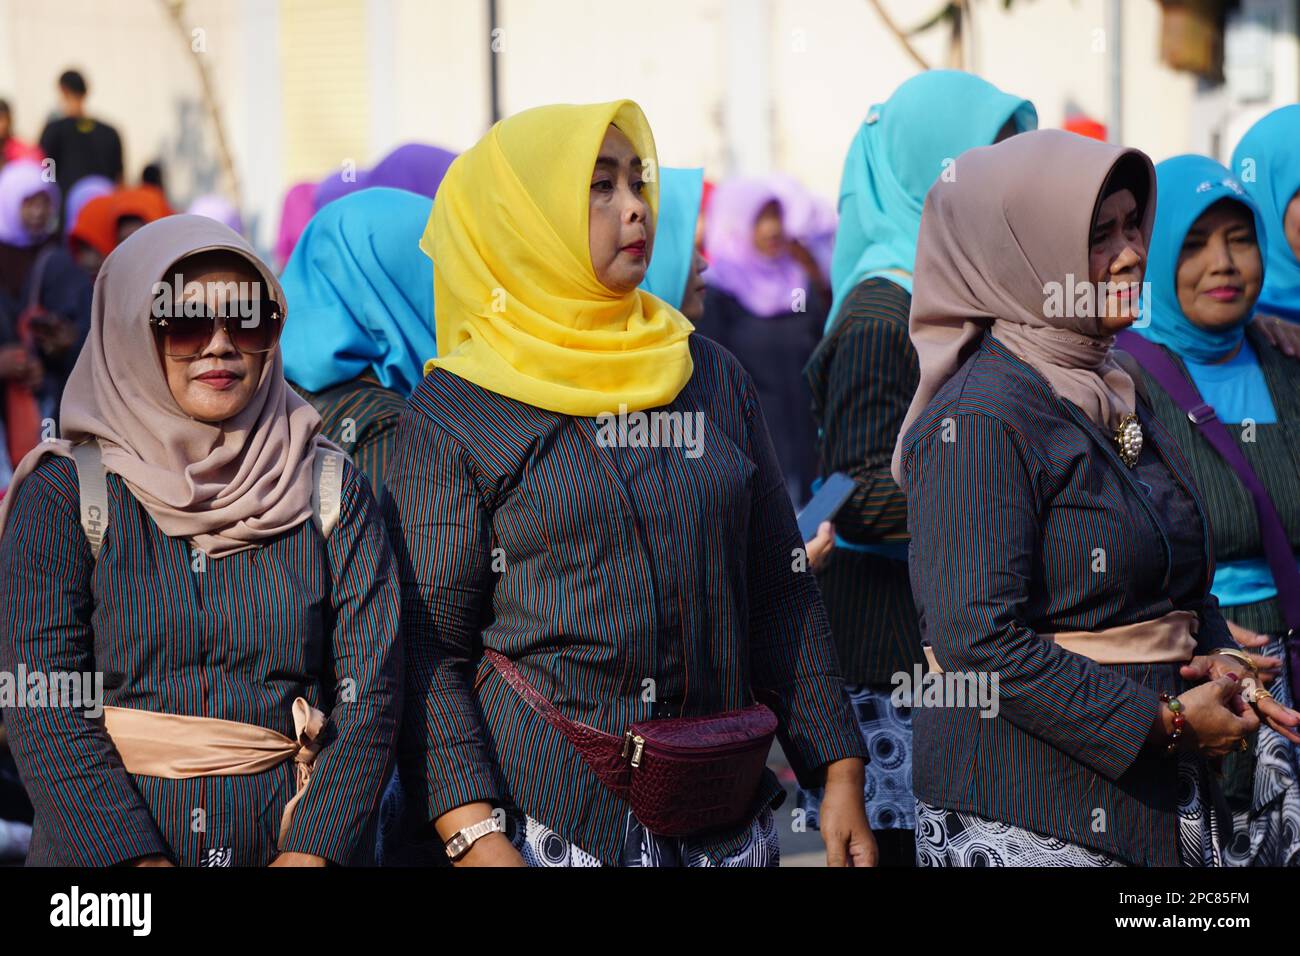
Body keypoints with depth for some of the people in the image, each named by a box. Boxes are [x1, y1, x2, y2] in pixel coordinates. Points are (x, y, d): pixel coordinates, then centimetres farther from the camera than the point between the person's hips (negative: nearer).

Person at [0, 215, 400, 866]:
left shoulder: (331, 491, 9)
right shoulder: (62, 494, 3)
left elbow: (369, 691, 2)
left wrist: (311, 852, -11)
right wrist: (139, 860, -15)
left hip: (291, 844, 1)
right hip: (99, 845, -1)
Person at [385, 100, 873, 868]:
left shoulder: (713, 378, 11)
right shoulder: (452, 414, -2)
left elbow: (782, 595, 13)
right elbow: (426, 646, -6)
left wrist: (840, 776, 5)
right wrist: (476, 837, -16)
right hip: (544, 822, -4)